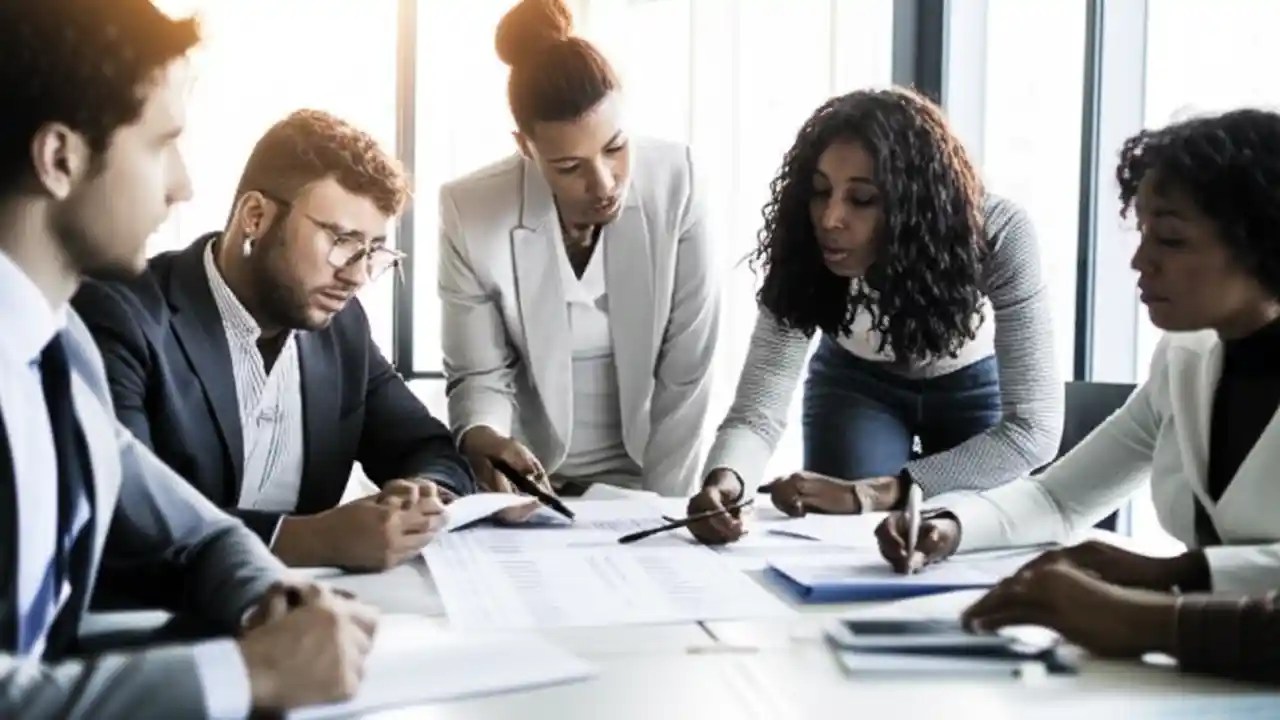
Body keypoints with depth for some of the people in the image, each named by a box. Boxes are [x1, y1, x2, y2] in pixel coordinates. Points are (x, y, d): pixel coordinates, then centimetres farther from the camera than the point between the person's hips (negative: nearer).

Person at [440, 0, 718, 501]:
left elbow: (685, 373, -9)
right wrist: (480, 439, -27)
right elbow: (480, 378, -7)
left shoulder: (672, 183, -14)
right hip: (529, 479, -1)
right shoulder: (470, 213, -16)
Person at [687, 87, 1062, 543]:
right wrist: (725, 479, -61)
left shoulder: (998, 234, -39)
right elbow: (757, 411, -37)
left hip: (973, 386, 0)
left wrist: (877, 491, -52)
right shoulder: (804, 253, -34)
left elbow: (1034, 428, -41)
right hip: (855, 382, 1)